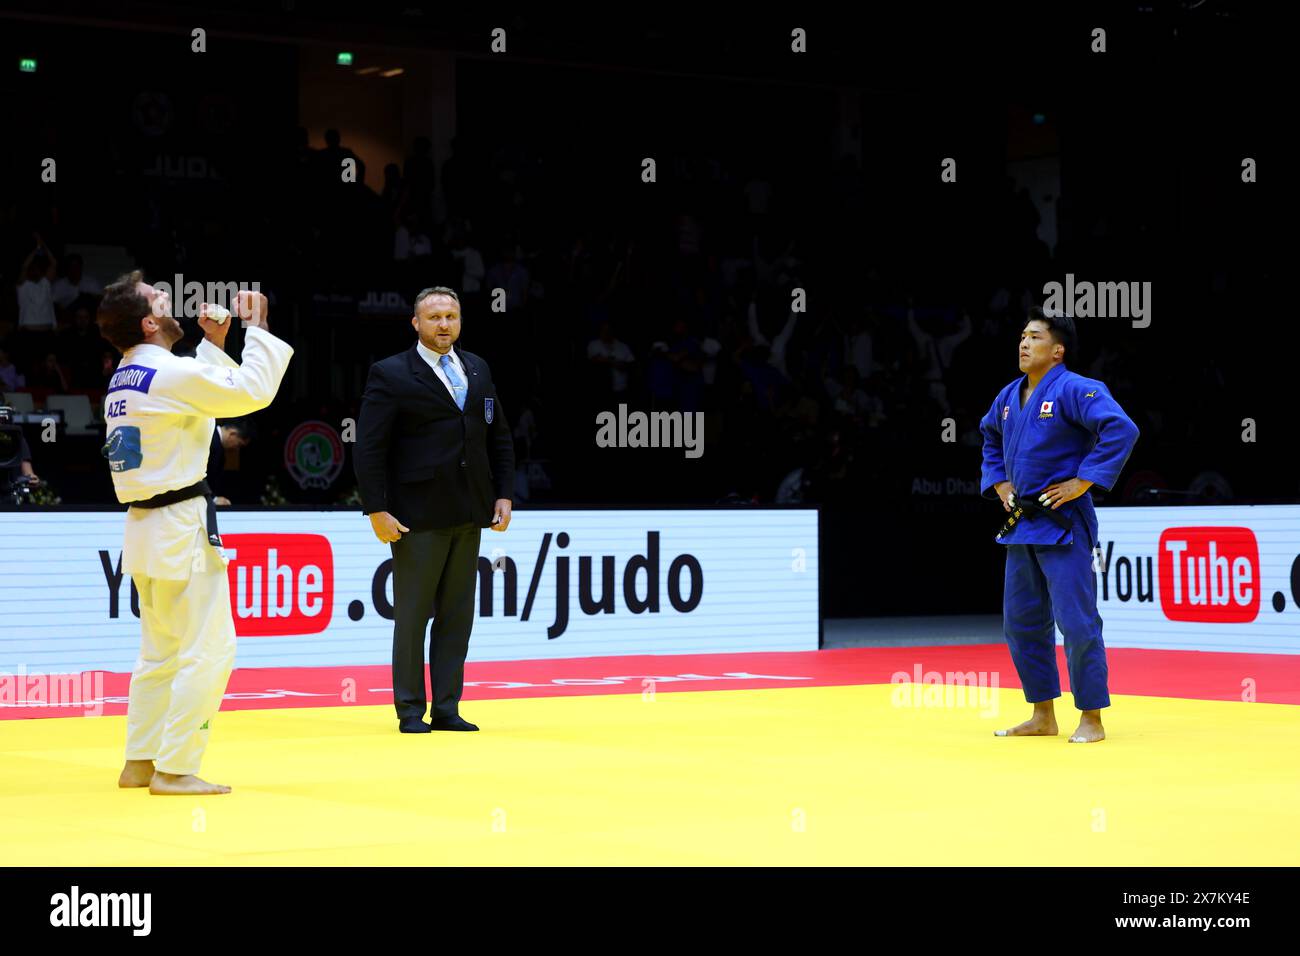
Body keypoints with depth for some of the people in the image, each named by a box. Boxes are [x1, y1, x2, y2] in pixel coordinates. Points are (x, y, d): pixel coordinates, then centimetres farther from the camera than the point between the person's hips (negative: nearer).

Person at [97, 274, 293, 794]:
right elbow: (253, 391, -15)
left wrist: (215, 343, 22)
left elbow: (214, 392, 26)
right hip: (181, 529, -10)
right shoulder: (171, 373, -16)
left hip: (144, 530, 10)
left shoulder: (121, 383, 13)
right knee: (208, 649, -5)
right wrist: (258, 328, -5)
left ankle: (139, 762, 22)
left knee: (161, 650, 18)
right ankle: (174, 768, -5)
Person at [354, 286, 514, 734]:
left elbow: (499, 436, 17)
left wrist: (503, 494, 8)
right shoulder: (390, 374, -5)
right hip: (418, 516, -5)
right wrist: (377, 510, -14)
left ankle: (447, 709, 12)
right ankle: (411, 710, 8)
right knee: (412, 614, 1)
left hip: (468, 513, 5)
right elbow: (369, 448, -8)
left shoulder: (477, 369, 12)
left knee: (457, 614, 7)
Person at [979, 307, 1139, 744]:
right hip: (1021, 524, 9)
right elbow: (990, 436, 31)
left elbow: (1121, 430, -24)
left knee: (1076, 621, -7)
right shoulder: (1009, 396, 11)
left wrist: (1082, 482, -22)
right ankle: (1043, 716, 23)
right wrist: (999, 482, 17)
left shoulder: (1074, 390, -14)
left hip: (1062, 523, -9)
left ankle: (1091, 719, 2)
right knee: (1021, 621, 13)